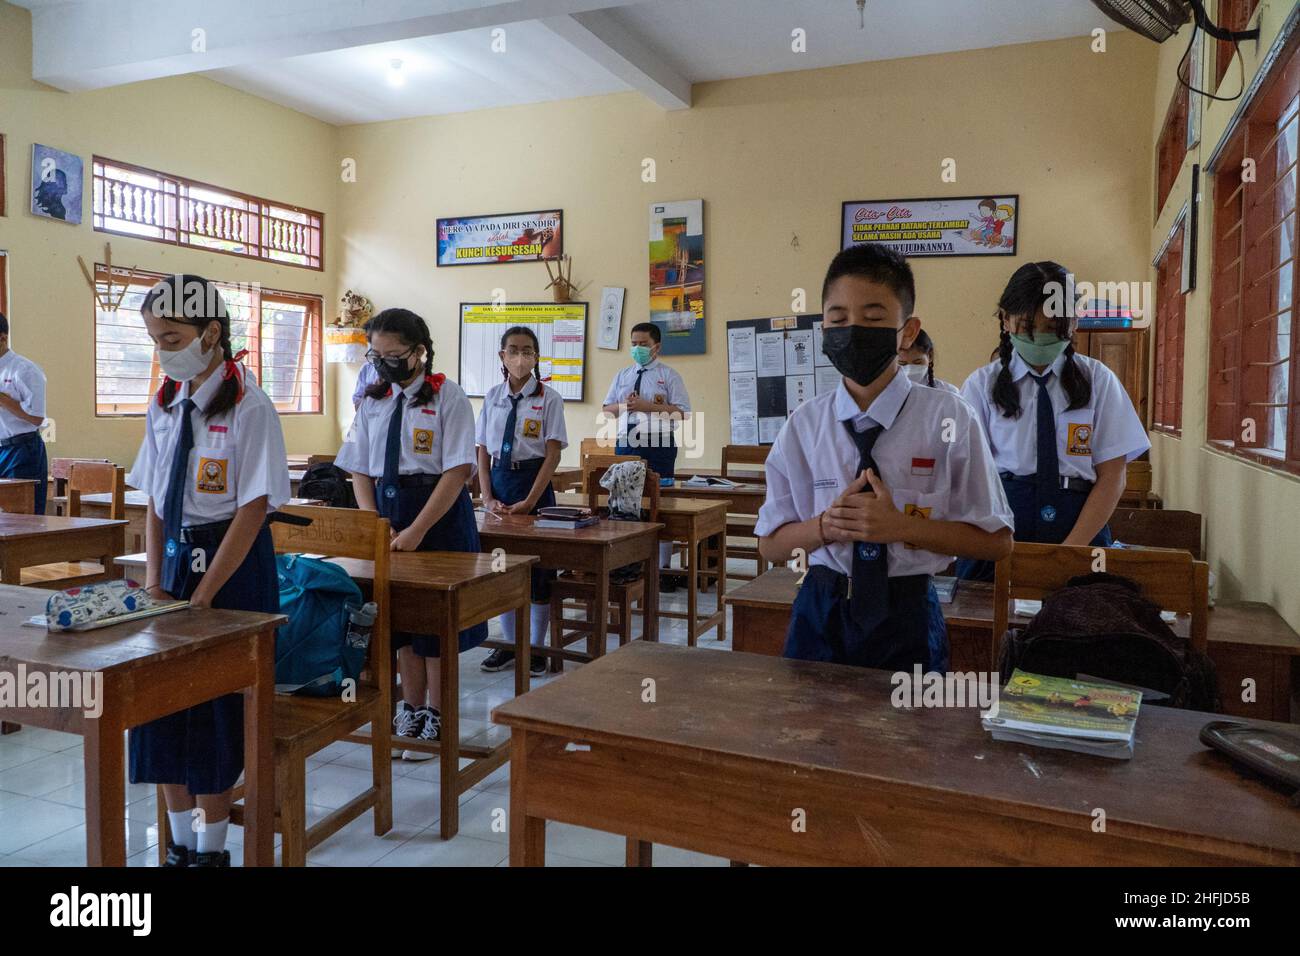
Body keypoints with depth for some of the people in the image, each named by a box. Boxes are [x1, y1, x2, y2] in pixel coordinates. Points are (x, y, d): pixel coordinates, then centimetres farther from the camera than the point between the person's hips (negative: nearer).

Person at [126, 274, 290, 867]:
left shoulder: (249, 408, -13)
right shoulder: (165, 405, 7)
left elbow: (252, 510, -15)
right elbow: (154, 503, 9)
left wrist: (201, 599, -15)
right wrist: (154, 584, -1)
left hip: (233, 563, -6)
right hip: (174, 555, 6)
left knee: (215, 710, 1)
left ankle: (211, 848, 20)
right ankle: (179, 845, 26)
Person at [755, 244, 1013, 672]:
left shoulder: (947, 419, -9)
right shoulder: (803, 424, -2)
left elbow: (996, 540, -5)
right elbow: (771, 546, 2)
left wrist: (901, 527, -19)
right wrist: (825, 525, -18)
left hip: (907, 620, -2)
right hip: (820, 615, 2)